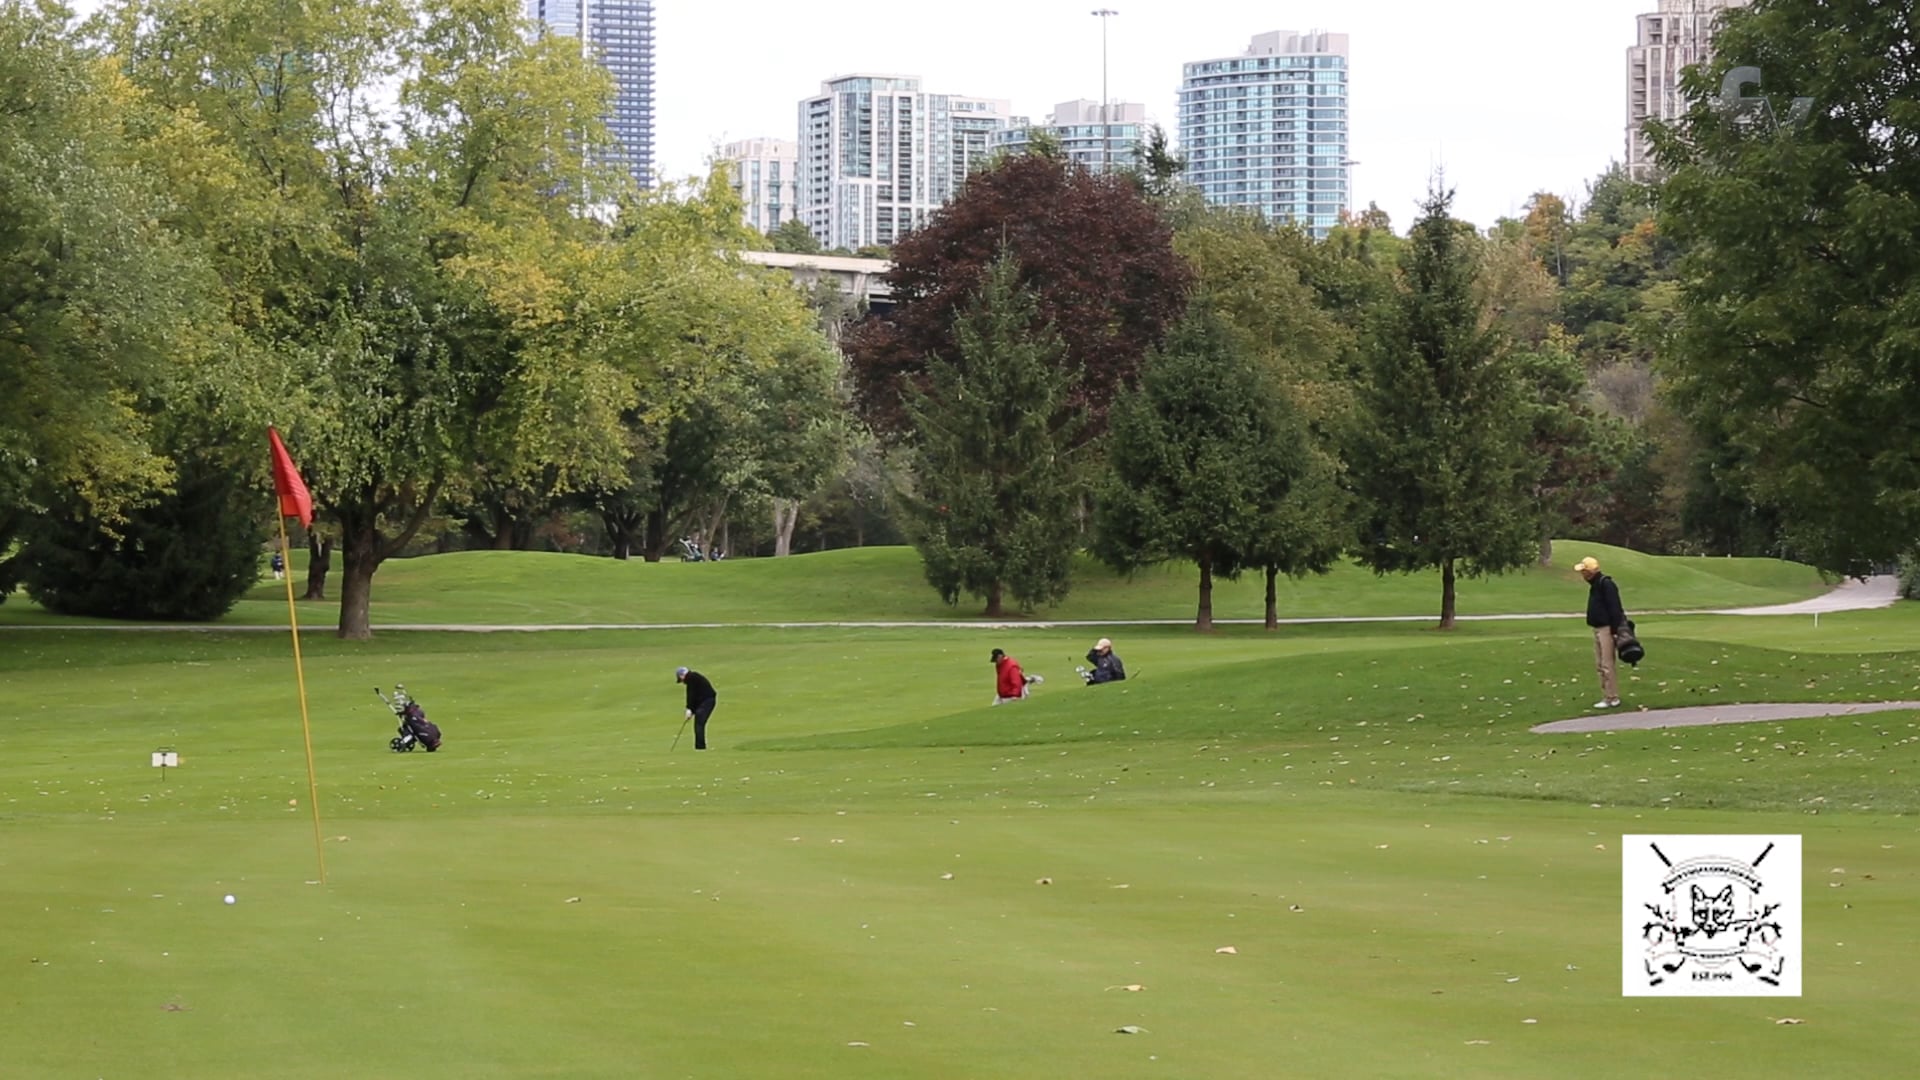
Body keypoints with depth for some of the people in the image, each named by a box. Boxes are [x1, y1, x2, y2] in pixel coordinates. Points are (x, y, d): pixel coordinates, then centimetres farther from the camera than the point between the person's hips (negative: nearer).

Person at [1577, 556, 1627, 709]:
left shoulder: (1606, 584, -15)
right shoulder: (1595, 585, 15)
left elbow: (1614, 608, -20)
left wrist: (1615, 629, -22)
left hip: (1606, 629, -11)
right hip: (1598, 629, 11)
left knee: (1608, 664, -8)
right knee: (1600, 665, 13)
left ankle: (1612, 698, -5)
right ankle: (1607, 696, 18)